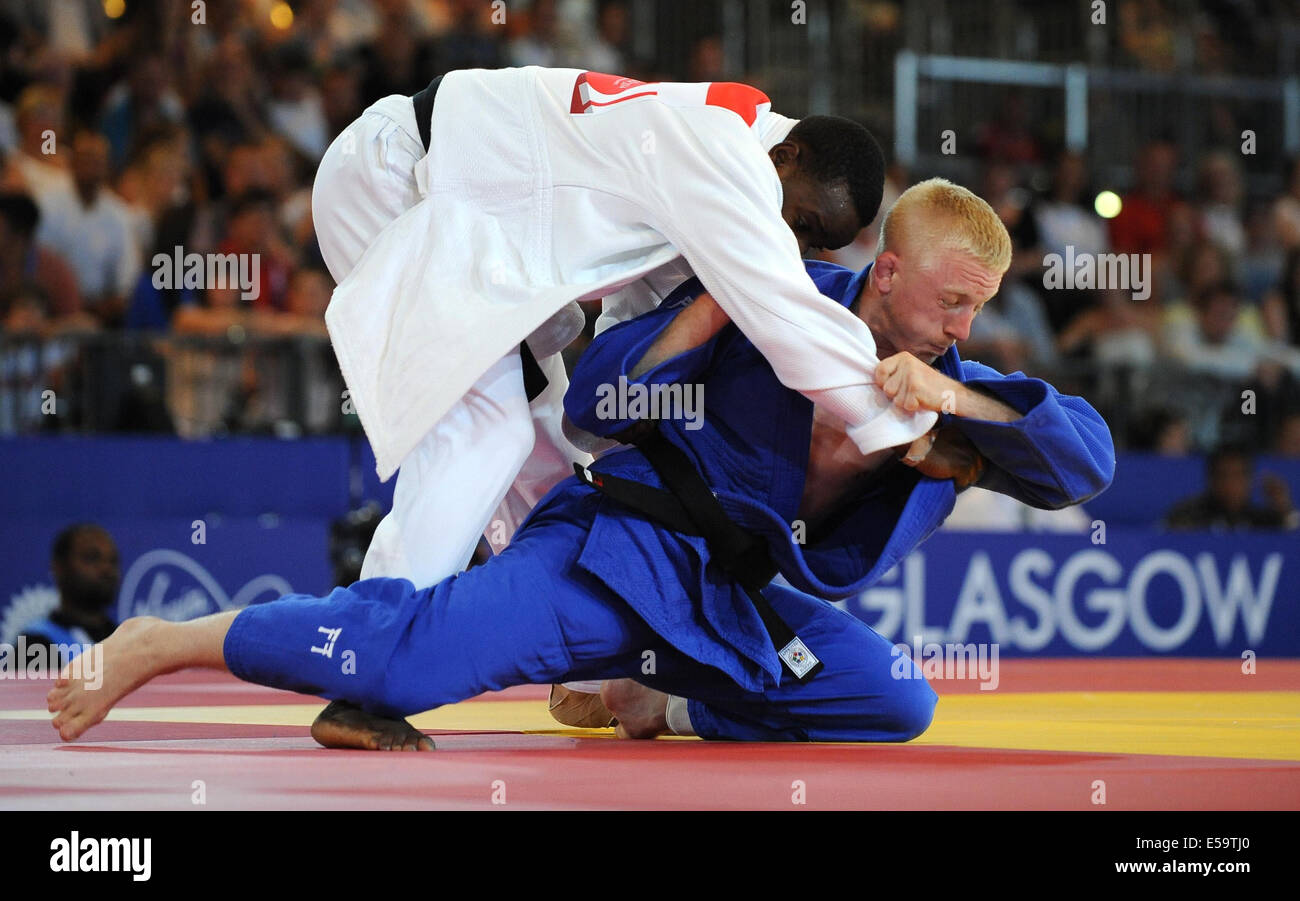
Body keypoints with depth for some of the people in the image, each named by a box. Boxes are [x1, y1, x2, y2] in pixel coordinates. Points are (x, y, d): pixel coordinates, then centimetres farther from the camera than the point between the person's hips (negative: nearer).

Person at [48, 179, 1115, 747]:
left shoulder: (953, 384, 5)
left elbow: (1088, 458, -9)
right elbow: (597, 399, -12)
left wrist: (960, 401, -24)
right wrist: (724, 296, -23)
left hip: (735, 607, 6)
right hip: (629, 549, -6)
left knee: (897, 705, -9)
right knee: (425, 646, -28)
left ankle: (661, 705, 6)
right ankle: (162, 645, -16)